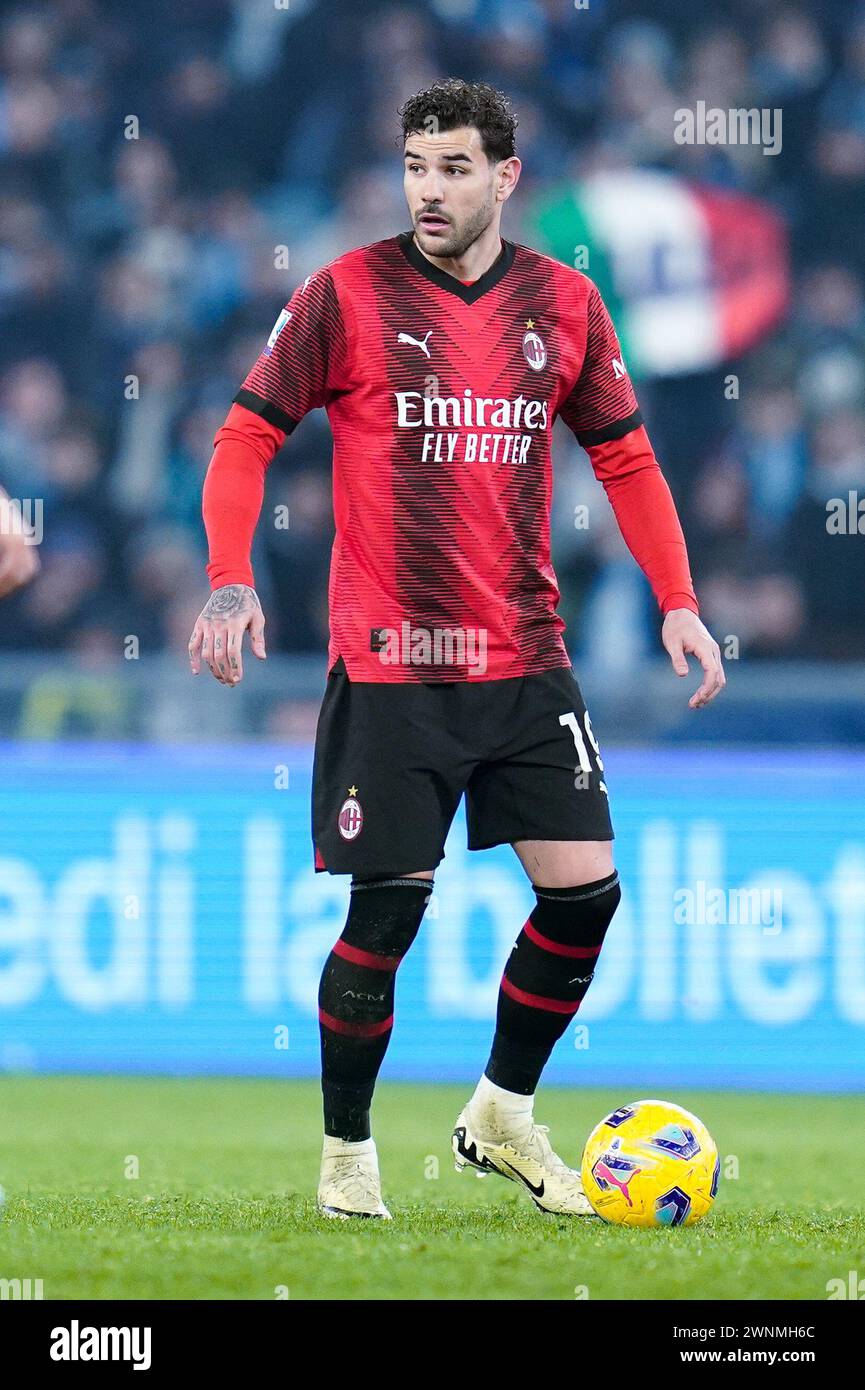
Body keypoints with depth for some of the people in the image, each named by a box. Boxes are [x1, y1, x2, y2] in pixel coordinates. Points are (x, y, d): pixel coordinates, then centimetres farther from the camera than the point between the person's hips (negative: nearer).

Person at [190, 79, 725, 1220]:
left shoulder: (564, 304, 6)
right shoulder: (347, 294, -4)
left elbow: (624, 457, 14)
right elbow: (247, 437, -1)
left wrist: (678, 601, 5)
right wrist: (229, 581, -14)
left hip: (525, 657, 4)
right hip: (388, 661, -4)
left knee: (586, 889, -1)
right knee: (387, 909, -4)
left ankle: (503, 1117, 20)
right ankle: (346, 1151, 14)